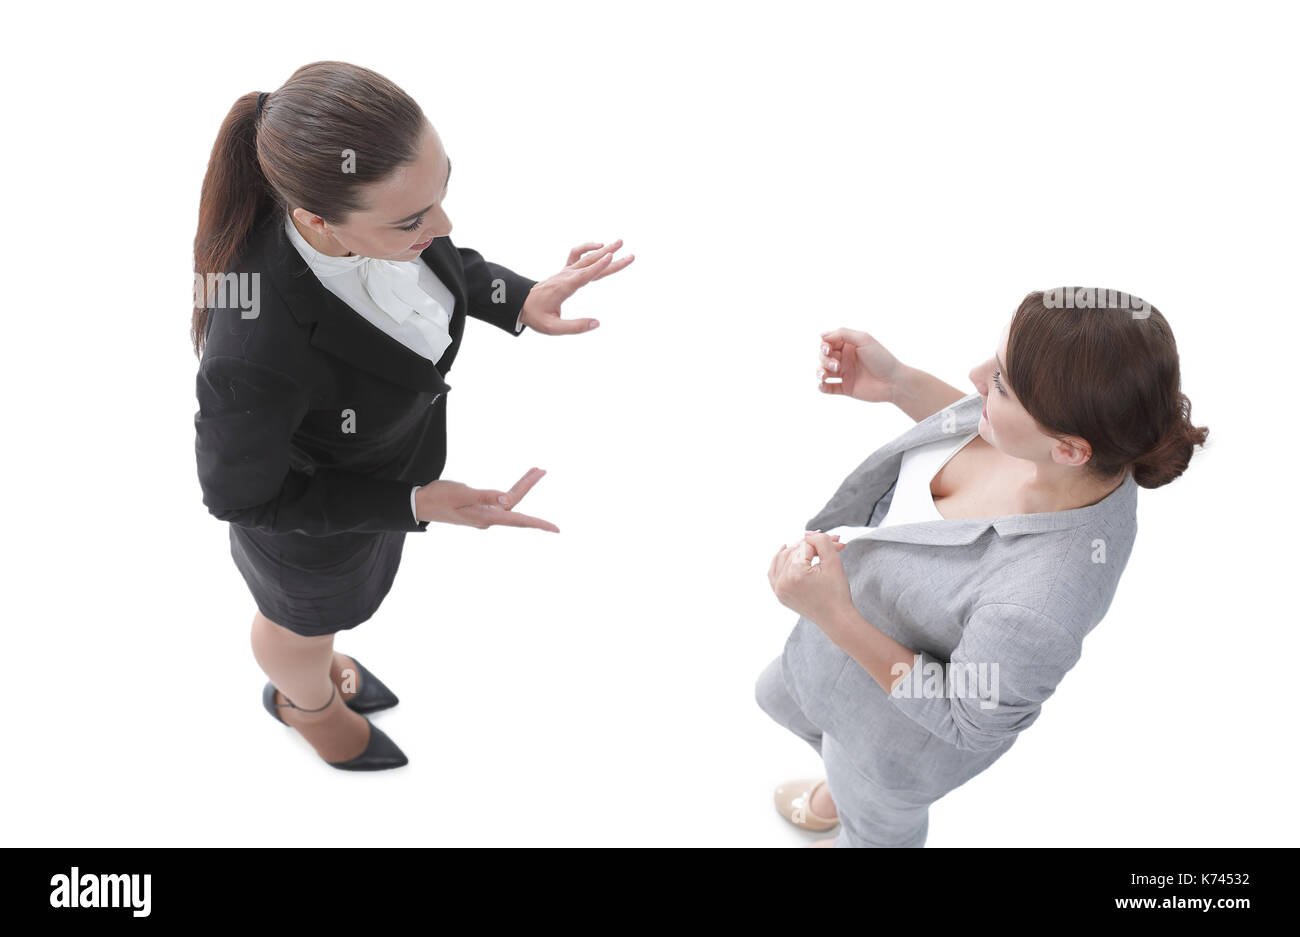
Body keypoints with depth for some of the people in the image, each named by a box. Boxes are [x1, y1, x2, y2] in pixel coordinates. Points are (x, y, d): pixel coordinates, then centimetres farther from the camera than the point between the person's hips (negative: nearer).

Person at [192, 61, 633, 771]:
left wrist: (521, 300, -19)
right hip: (310, 508, -6)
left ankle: (306, 668, 73)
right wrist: (416, 505, -29)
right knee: (307, 616, 30)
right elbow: (237, 495, -26)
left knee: (357, 576, 37)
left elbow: (440, 260, -4)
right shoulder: (254, 354, -47)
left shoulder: (371, 194, -29)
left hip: (384, 444, 6)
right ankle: (305, 701, 68)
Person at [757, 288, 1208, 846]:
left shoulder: (1038, 610, -47)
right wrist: (897, 383, -13)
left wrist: (833, 616, -37)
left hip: (907, 720, -6)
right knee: (781, 698, 36)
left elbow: (970, 723, -27)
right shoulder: (1083, 423, -27)